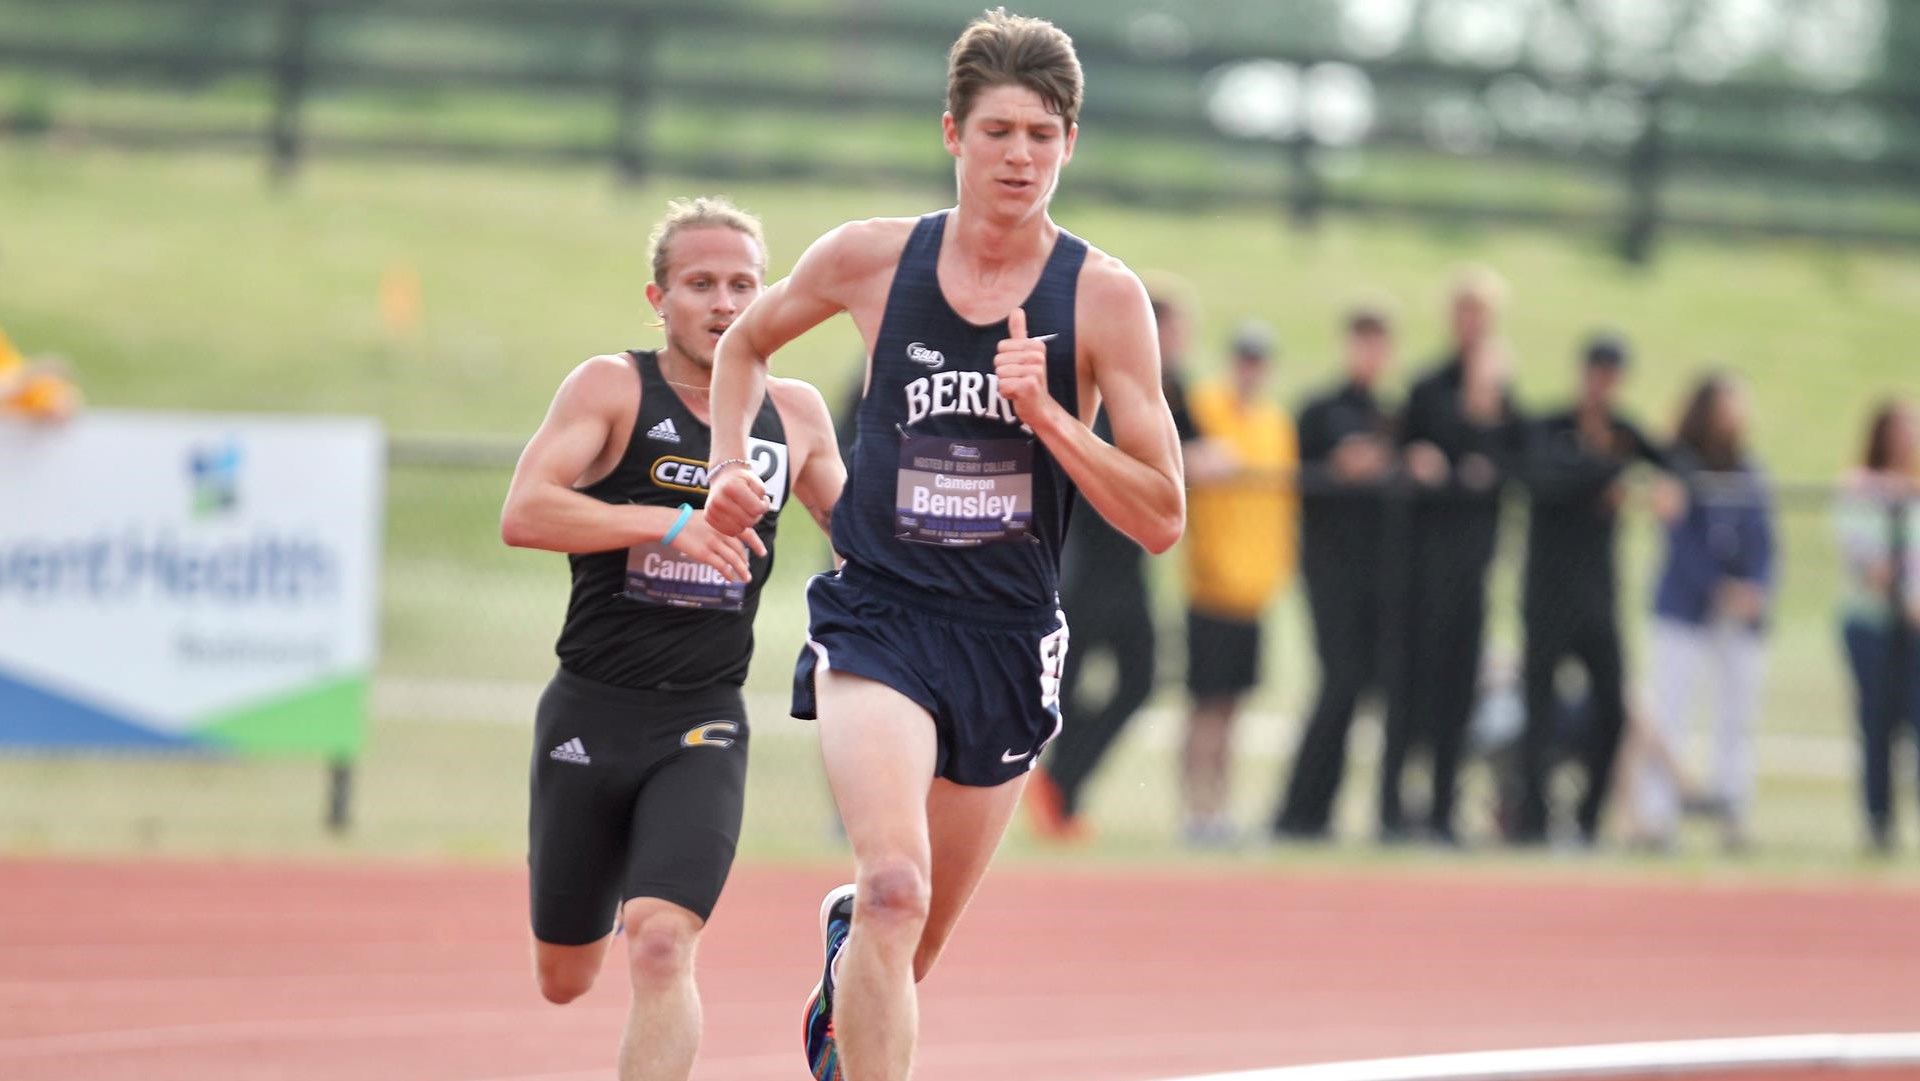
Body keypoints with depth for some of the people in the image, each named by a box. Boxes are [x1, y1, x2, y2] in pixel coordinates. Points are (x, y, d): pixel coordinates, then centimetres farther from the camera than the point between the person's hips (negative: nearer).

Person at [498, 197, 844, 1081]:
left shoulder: (796, 414, 7)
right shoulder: (612, 388, -6)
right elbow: (522, 514, -21)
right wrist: (669, 523, -30)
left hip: (703, 723, 1)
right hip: (591, 710, -1)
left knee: (660, 948, -21)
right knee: (565, 981, 14)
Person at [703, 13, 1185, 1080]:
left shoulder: (1104, 296, -5)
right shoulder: (871, 258, -2)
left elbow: (1161, 519, -6)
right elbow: (748, 341, 21)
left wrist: (1045, 414, -19)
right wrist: (732, 464, 5)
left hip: (1009, 641, 2)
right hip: (878, 620, -2)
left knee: (907, 955, 15)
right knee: (897, 887, -28)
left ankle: (844, 931, 51)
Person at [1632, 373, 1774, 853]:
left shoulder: (1750, 475, 11)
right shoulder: (1676, 468, -3)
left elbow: (1763, 541, 8)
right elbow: (1682, 538, -9)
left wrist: (1757, 589, -10)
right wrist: (1722, 589, -18)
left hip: (1744, 613, 5)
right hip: (1685, 611, -5)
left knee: (1737, 718, 4)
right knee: (1669, 712, -9)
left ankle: (1733, 815, 8)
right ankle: (1654, 817, -9)